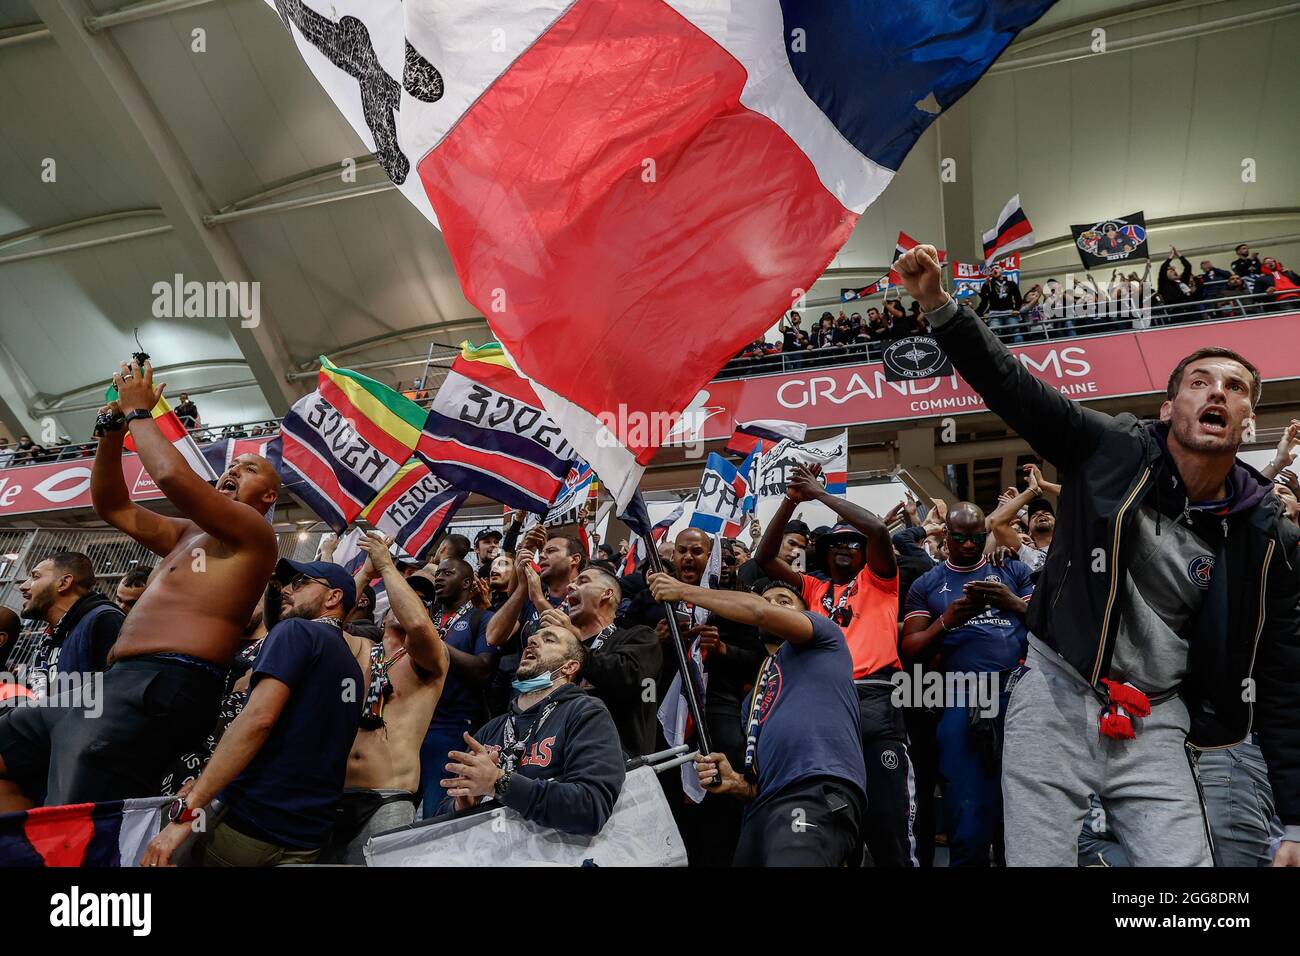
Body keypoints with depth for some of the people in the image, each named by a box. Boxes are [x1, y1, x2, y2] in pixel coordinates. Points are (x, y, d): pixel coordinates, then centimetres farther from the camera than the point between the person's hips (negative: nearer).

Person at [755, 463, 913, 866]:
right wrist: (791, 500, 6)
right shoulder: (813, 589, 23)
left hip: (872, 700, -3)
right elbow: (764, 558, 14)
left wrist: (821, 493, 2)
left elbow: (878, 529, -3)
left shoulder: (875, 580, 15)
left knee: (886, 815, -8)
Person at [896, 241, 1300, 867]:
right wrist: (936, 302, -22)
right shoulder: (1114, 449, -4)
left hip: (1156, 725, 2)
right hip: (1056, 697, -2)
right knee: (1037, 859, -2)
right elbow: (1008, 385, -9)